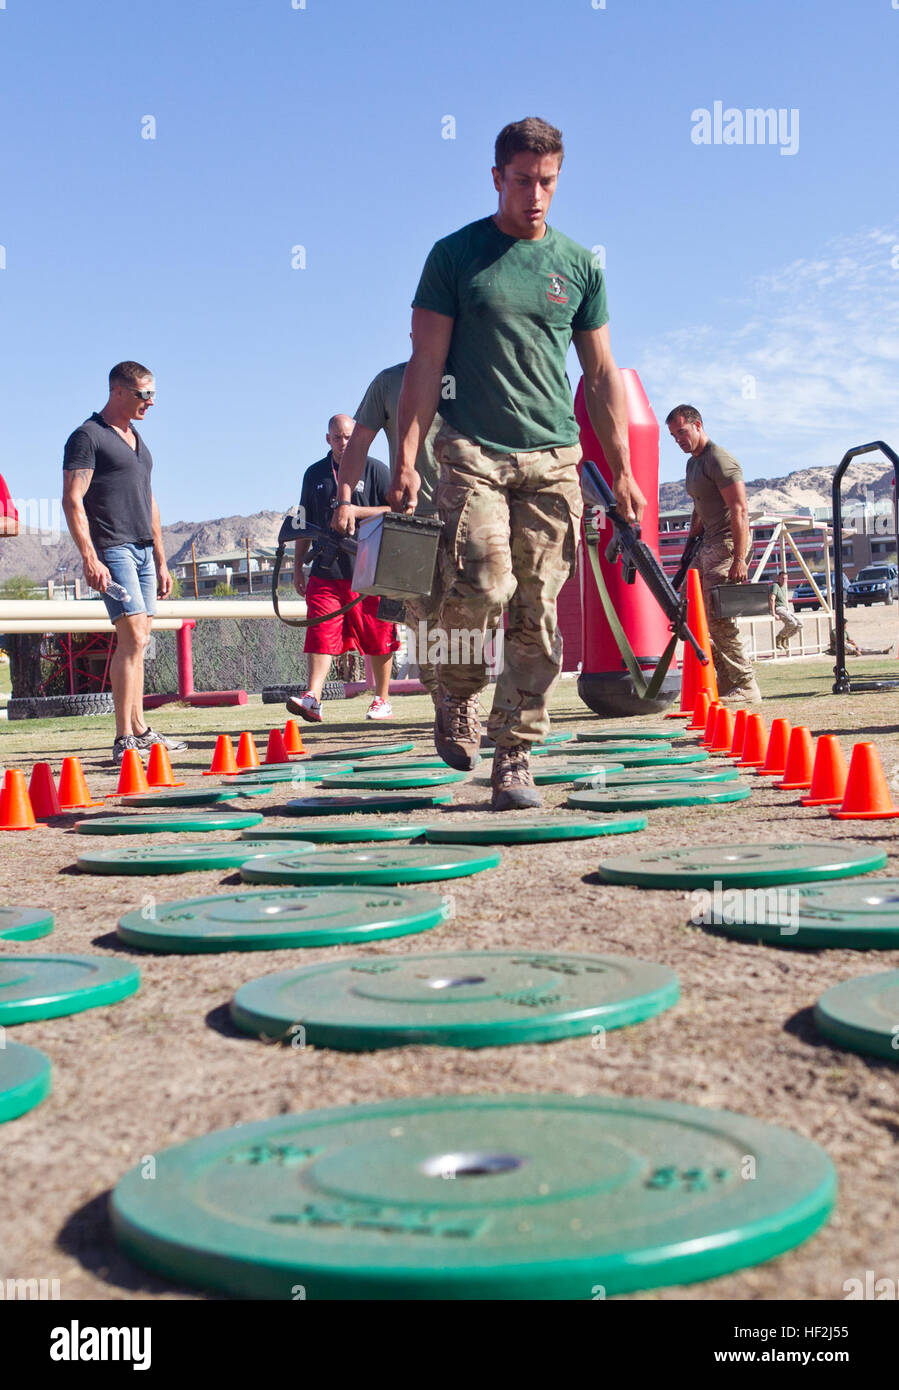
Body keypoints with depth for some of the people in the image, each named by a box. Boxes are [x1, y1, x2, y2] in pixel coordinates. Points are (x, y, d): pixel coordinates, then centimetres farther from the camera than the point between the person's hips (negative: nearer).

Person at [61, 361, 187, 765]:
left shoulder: (137, 439, 21)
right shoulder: (87, 436, -4)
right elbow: (72, 500, -11)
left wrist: (160, 561, 22)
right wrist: (89, 557, -20)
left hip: (143, 550, 8)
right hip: (112, 550, -8)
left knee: (135, 641, 8)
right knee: (134, 638, -15)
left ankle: (139, 729, 12)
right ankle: (124, 739, -14)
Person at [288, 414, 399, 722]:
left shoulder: (374, 470, 4)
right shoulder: (314, 474, 15)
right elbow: (304, 523, 20)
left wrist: (356, 511, -13)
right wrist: (297, 566, 16)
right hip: (326, 569, 3)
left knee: (378, 638, 3)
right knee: (320, 634, -9)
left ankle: (382, 700, 15)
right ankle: (312, 698, -16)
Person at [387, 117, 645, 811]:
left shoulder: (579, 265, 12)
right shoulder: (456, 255, 5)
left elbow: (602, 374, 14)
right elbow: (426, 363, 1)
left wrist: (621, 467, 8)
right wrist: (406, 459, -8)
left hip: (555, 458, 2)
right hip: (473, 451, -2)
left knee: (538, 613, -2)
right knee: (481, 587, -19)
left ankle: (515, 756, 7)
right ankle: (457, 690, 12)